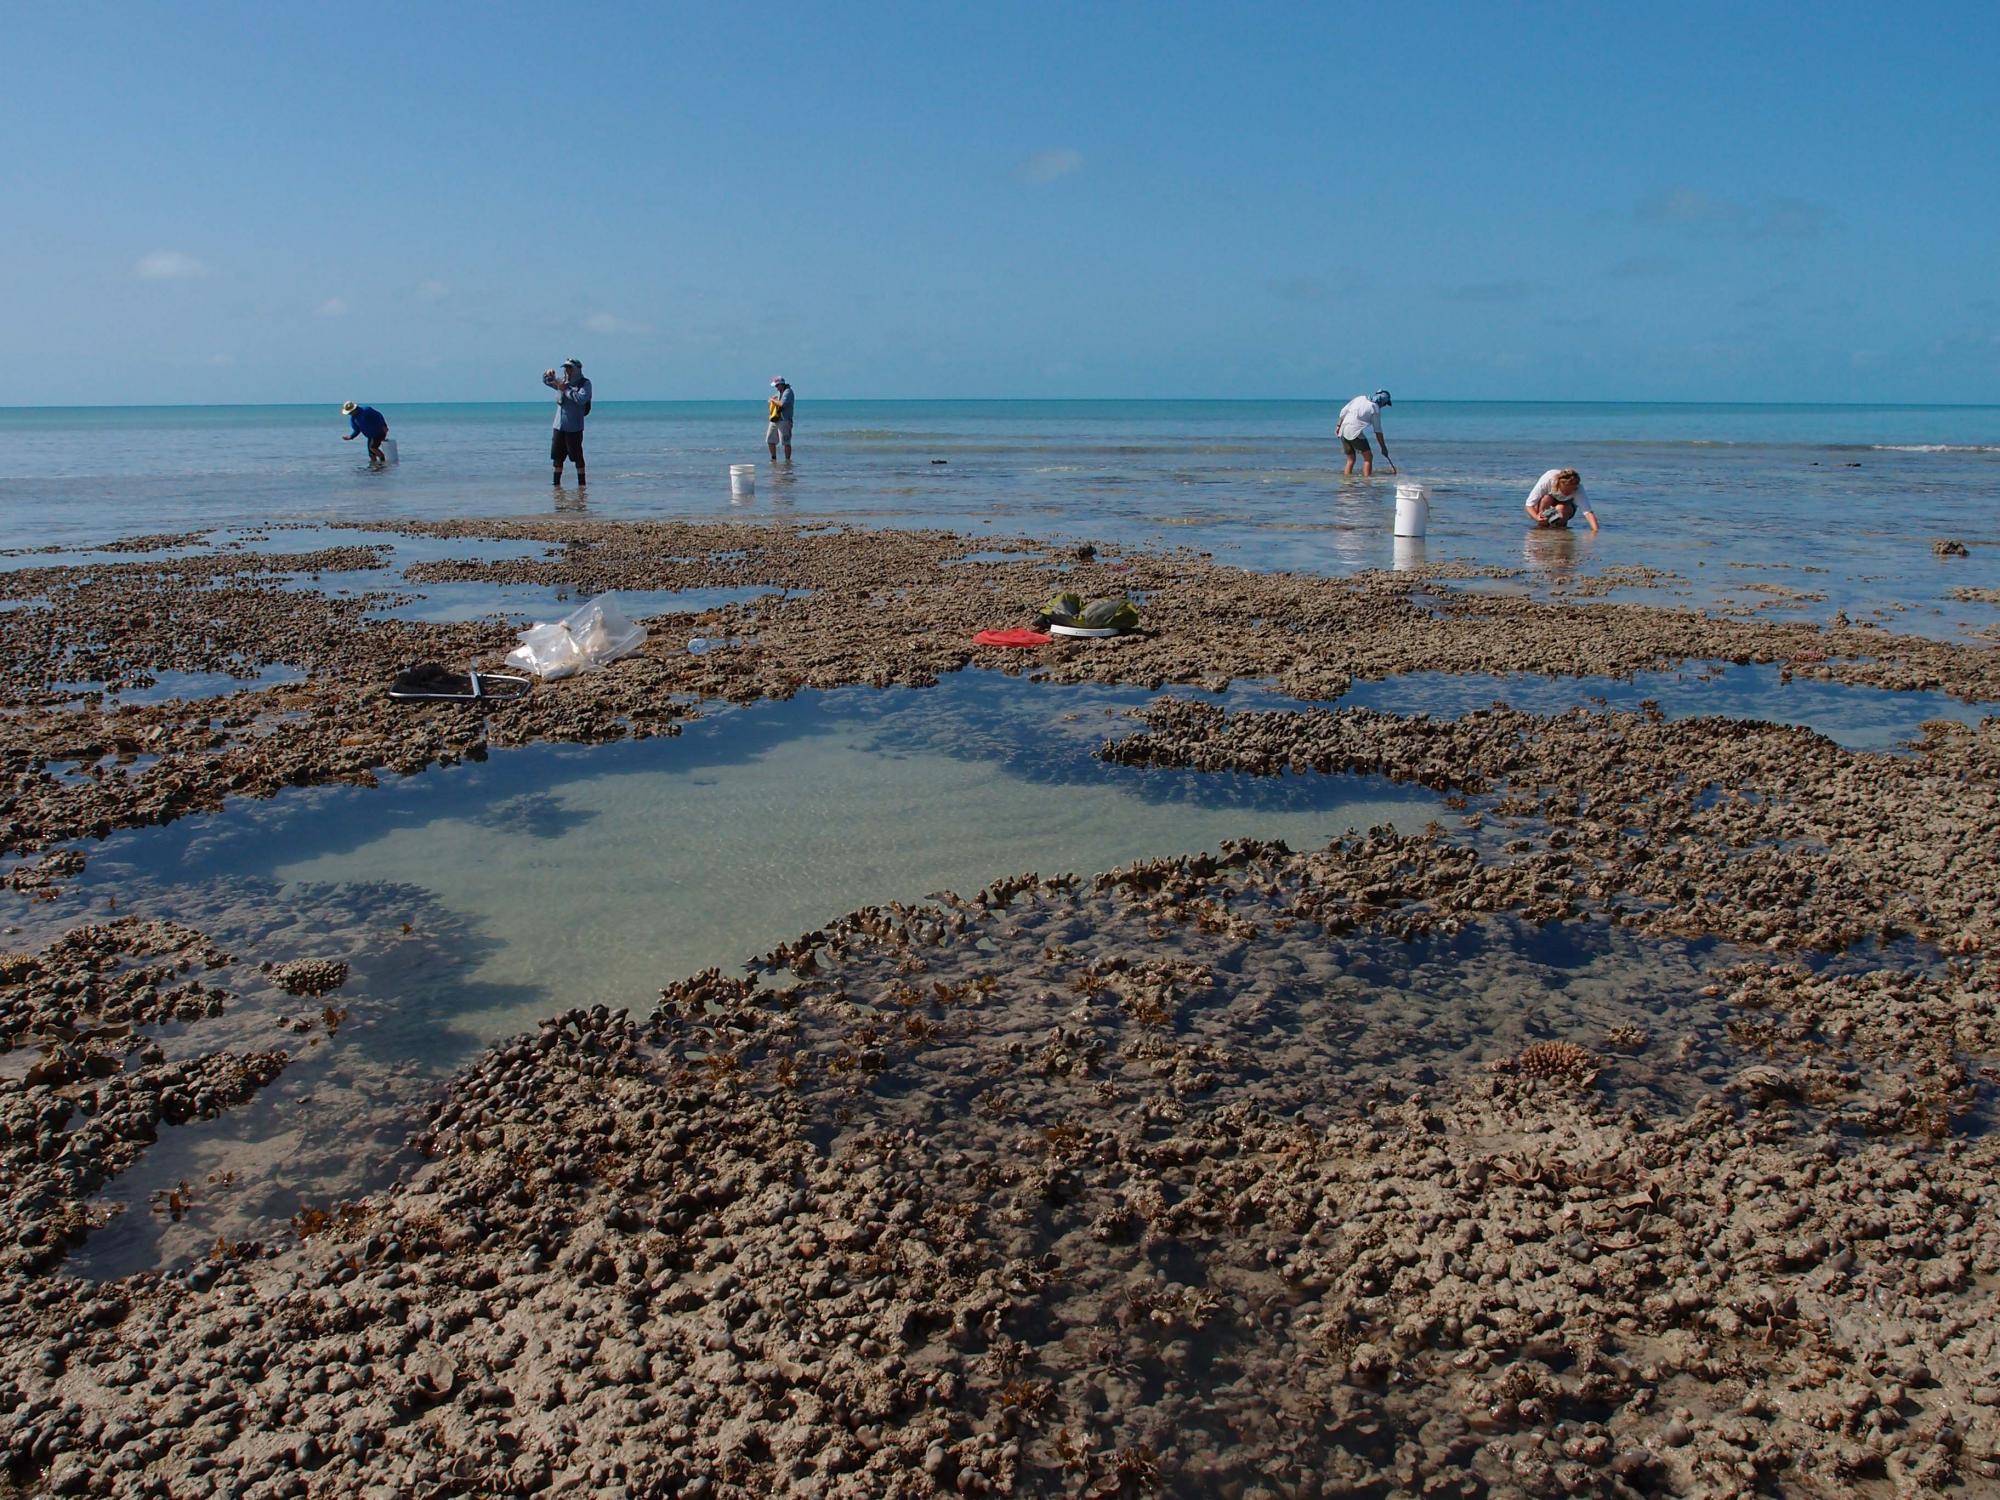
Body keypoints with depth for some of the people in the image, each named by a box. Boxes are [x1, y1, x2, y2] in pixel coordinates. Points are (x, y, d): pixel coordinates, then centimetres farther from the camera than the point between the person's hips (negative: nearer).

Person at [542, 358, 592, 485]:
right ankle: (556, 482, 17)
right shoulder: (562, 381, 13)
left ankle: (581, 483, 3)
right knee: (557, 456, 9)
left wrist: (566, 390, -16)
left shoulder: (584, 383, -5)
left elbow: (581, 399, -22)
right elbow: (545, 381, 26)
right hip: (559, 426, 6)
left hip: (574, 428, -6)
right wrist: (548, 374, 3)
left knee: (577, 457, -3)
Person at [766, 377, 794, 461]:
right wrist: (773, 399, 9)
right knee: (770, 440, 10)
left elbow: (782, 404, -25)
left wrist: (774, 400, -10)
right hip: (774, 420, 9)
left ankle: (788, 460, -1)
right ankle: (774, 459, 20)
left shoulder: (788, 392, -11)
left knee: (786, 442, -7)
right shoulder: (779, 392, 16)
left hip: (784, 420, -9)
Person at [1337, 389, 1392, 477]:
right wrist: (1383, 447, 6)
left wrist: (1339, 426, 20)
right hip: (1355, 432, -7)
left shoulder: (1360, 398, 13)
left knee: (1351, 459, 16)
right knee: (1368, 457, 1)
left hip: (1343, 431, 7)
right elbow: (1378, 431, 0)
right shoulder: (1376, 409, -2)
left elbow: (1343, 411, 12)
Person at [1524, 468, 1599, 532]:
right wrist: (1537, 518, -50)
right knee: (1547, 498, -34)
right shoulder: (1547, 481, -35)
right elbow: (1529, 505, -31)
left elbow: (1588, 511, -42)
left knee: (1561, 508, -34)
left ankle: (1561, 523, -3)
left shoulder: (1577, 488, -32)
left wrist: (1595, 530, -57)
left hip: (1567, 507, 1)